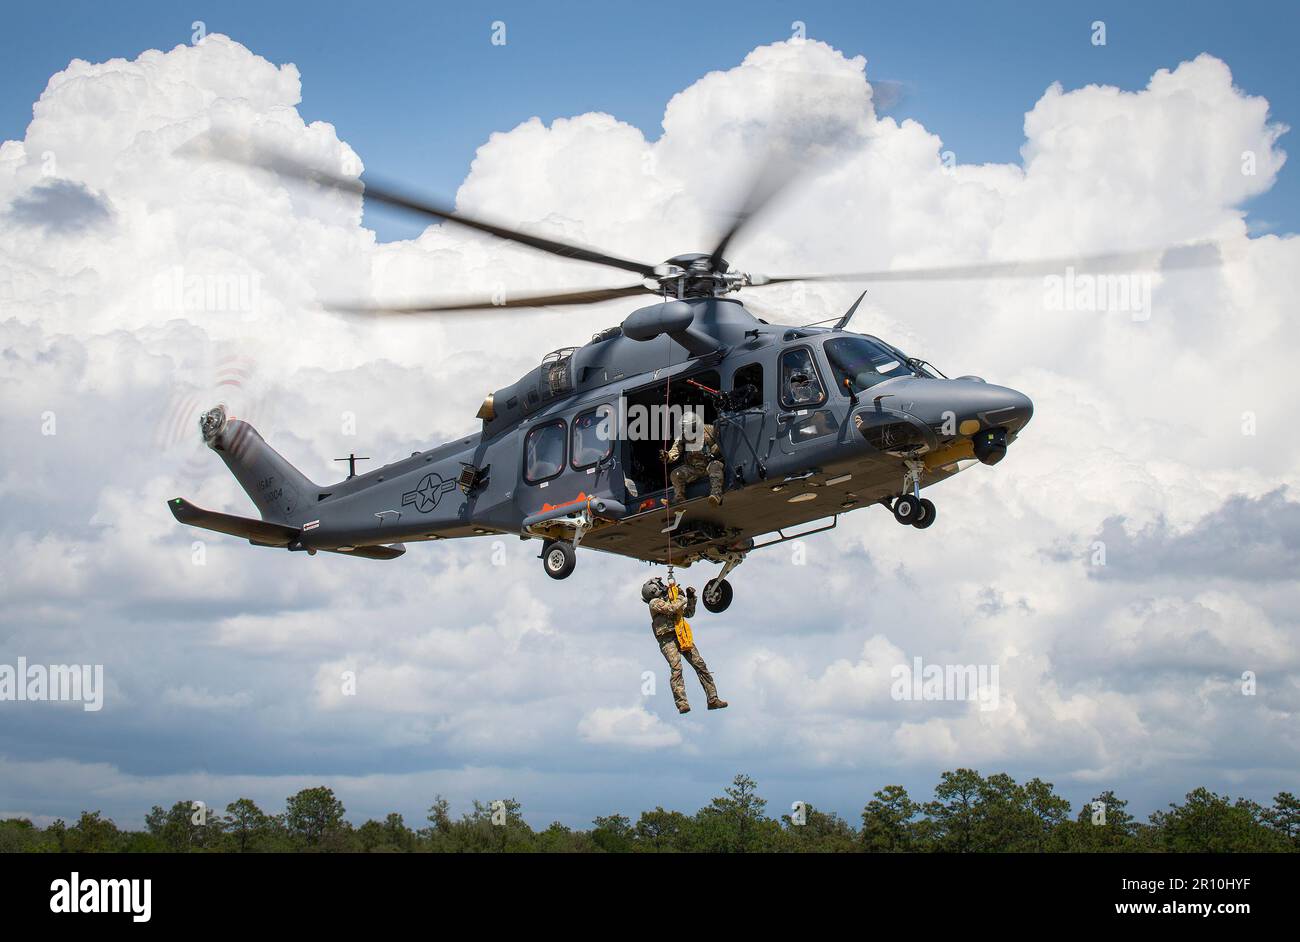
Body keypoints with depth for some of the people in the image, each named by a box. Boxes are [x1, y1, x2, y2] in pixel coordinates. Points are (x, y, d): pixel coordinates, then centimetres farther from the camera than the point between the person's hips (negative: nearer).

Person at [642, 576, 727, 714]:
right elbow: (671, 609, -13)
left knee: (700, 665, -4)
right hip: (667, 639, -7)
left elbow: (689, 613, 31)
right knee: (676, 668, -23)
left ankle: (713, 699, -6)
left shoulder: (672, 600, 26)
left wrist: (691, 598, 18)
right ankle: (681, 703, -31)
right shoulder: (654, 602, 3)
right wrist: (685, 598, 0)